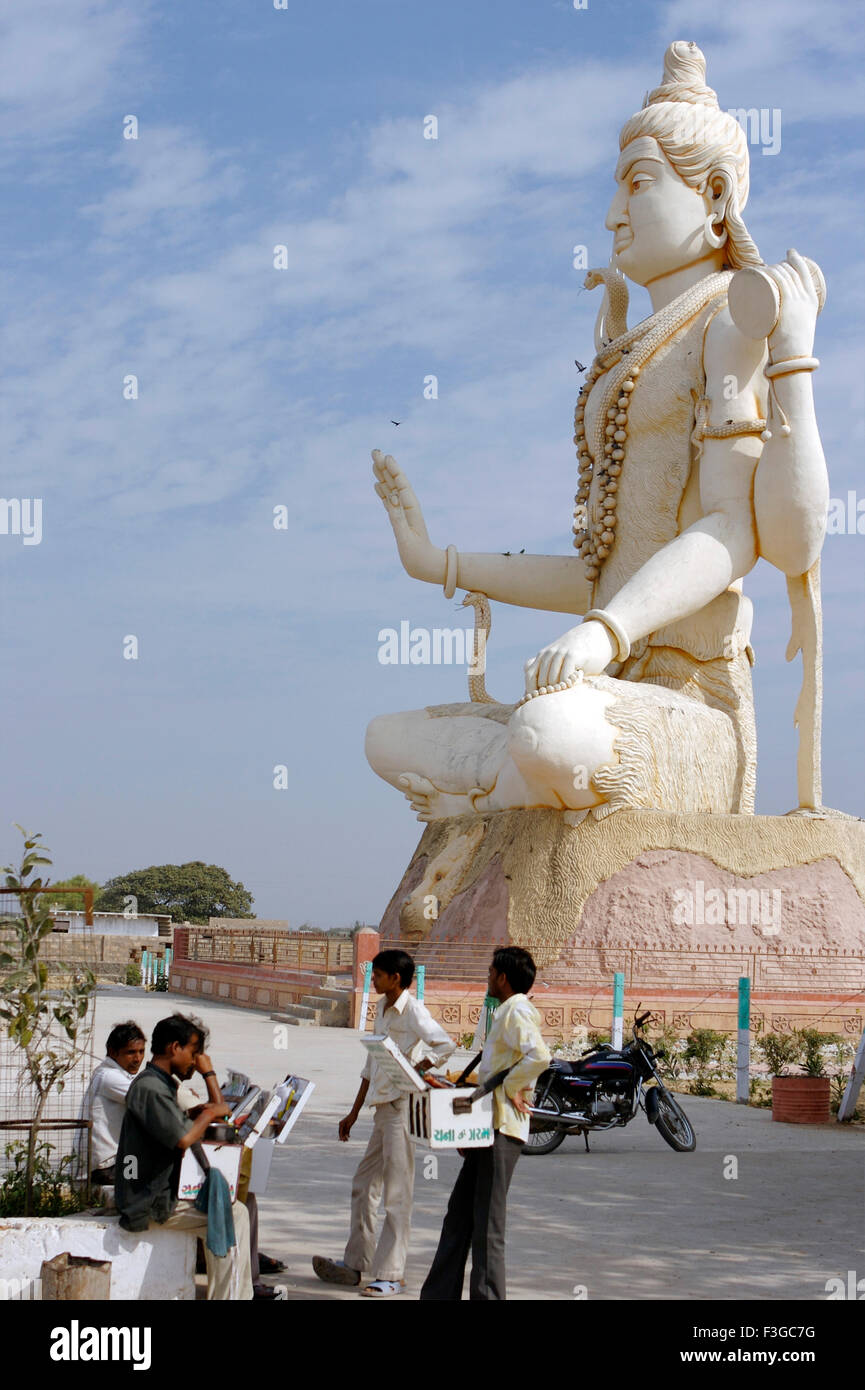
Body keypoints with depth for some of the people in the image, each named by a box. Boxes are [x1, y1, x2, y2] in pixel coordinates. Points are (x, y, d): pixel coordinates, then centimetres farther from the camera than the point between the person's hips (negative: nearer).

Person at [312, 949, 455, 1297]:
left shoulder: (413, 1011, -12)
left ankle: (390, 1275, 0)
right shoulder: (382, 1008, 15)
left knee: (396, 1193, -5)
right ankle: (354, 1263, 22)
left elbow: (445, 1045, -26)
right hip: (382, 1107, 9)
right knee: (363, 1186, 13)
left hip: (403, 1107, -9)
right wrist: (354, 1112, 22)